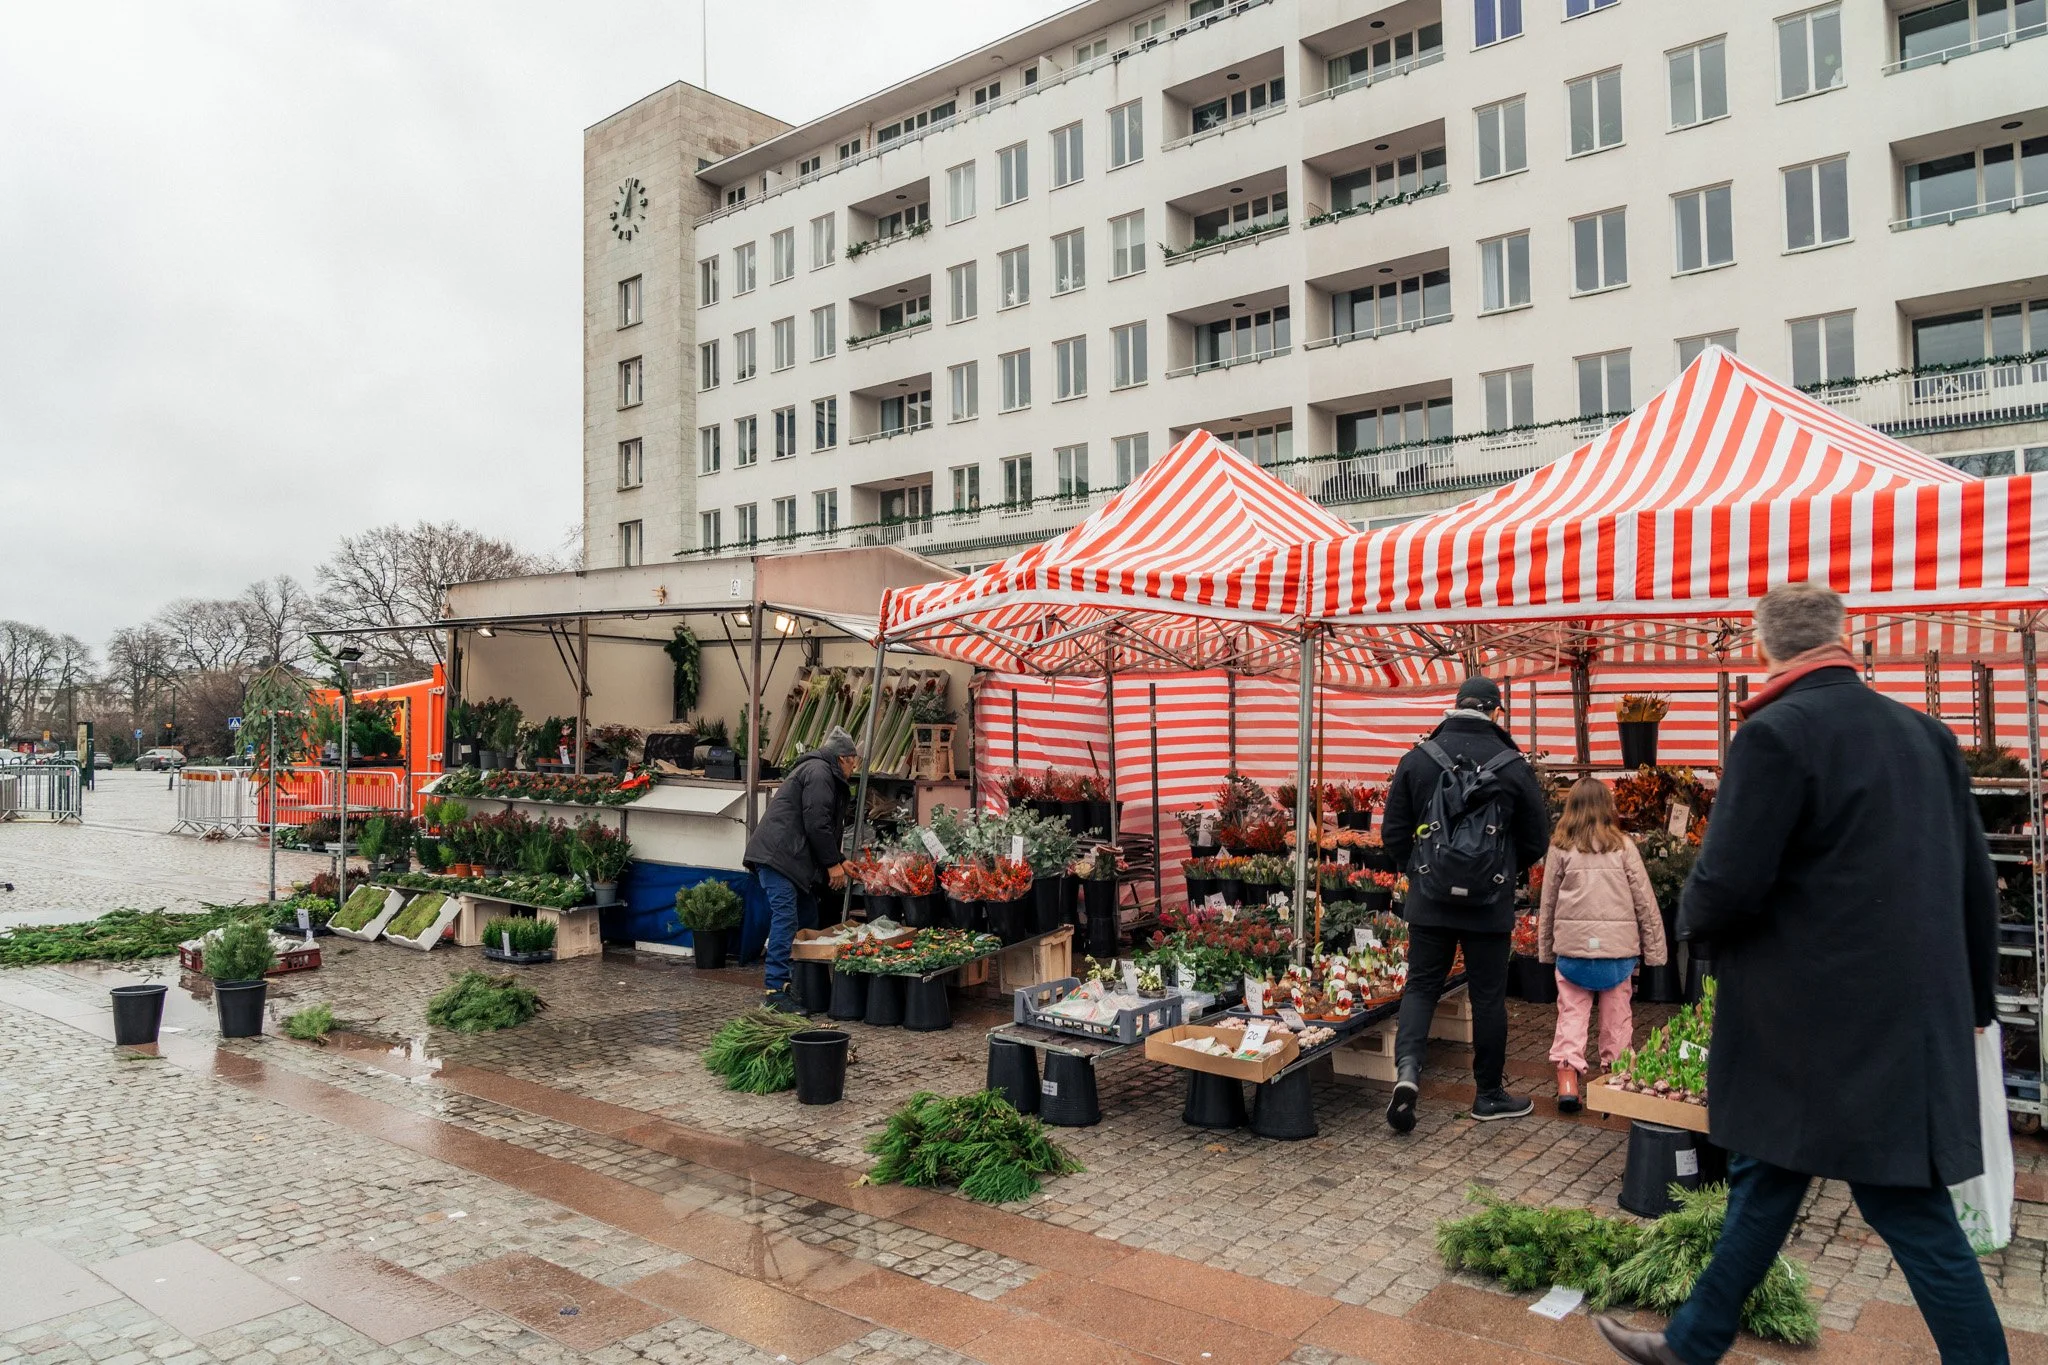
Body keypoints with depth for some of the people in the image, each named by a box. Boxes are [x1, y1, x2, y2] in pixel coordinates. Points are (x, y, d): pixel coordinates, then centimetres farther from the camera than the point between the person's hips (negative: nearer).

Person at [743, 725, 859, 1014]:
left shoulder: (822, 773, 25)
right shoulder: (819, 773, -10)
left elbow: (825, 827, 29)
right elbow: (816, 825, -17)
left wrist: (839, 860, 23)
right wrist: (833, 863, -10)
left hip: (792, 857, 11)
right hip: (778, 855, -11)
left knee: (808, 918, 12)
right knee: (785, 918, -15)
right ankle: (777, 990, -15)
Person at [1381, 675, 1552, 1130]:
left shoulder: (1417, 759, -5)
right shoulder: (1513, 765, -8)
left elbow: (1393, 832, -1)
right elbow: (1538, 838, 1)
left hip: (1429, 900, 1)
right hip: (1490, 905, -1)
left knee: (1421, 985, 10)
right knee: (1488, 996, 10)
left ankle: (1407, 1067, -11)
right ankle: (1489, 1094, 22)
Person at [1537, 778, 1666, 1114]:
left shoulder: (1560, 848, 0)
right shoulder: (1623, 846, -1)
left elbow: (1547, 903, 5)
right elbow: (1644, 901, 1)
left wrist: (1545, 949, 15)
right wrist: (1654, 949, 8)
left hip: (1571, 946, 0)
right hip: (1618, 947, 0)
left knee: (1571, 1012, 6)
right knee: (1616, 1014, 12)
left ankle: (1567, 1077, -5)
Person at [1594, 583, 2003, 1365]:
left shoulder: (1776, 736, -17)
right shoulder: (1925, 733, 6)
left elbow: (1727, 886, -20)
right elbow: (1975, 882, 11)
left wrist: (1692, 919, 2)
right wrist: (1973, 998, 21)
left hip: (1819, 1025, -7)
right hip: (1911, 1017, 7)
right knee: (1764, 1176, 16)